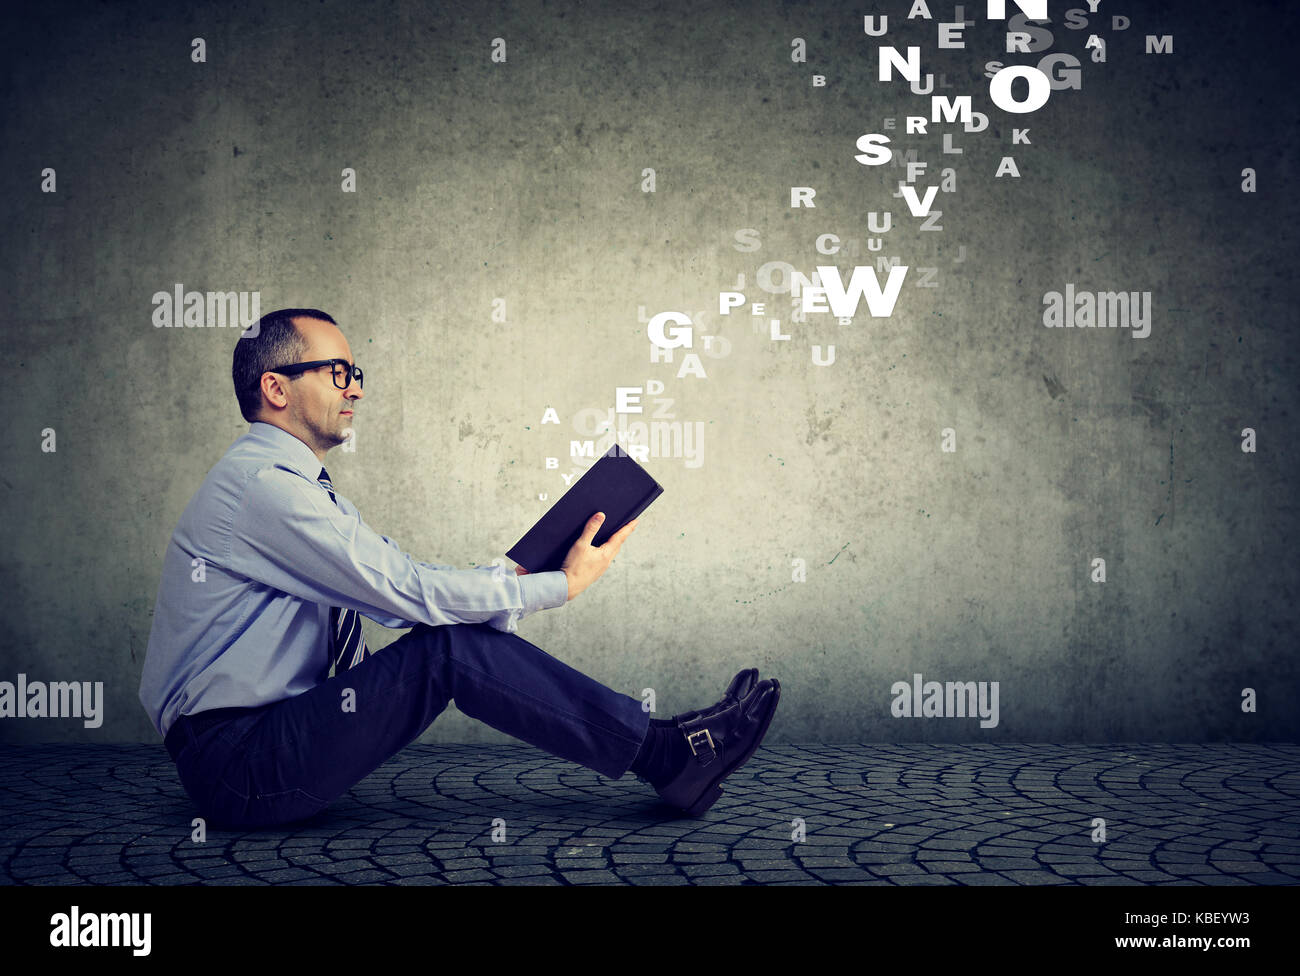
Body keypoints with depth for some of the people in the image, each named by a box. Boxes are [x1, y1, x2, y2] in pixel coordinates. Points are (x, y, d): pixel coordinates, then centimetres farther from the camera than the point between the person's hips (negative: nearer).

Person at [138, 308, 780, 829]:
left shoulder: (294, 484, 15)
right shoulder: (260, 483, -18)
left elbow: (403, 581, 10)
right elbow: (409, 592, -20)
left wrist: (520, 583, -3)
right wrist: (561, 585, -10)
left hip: (281, 729, 9)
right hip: (235, 765, -9)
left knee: (457, 629, -3)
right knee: (451, 649, -22)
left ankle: (661, 746, -3)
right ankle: (665, 753, -14)